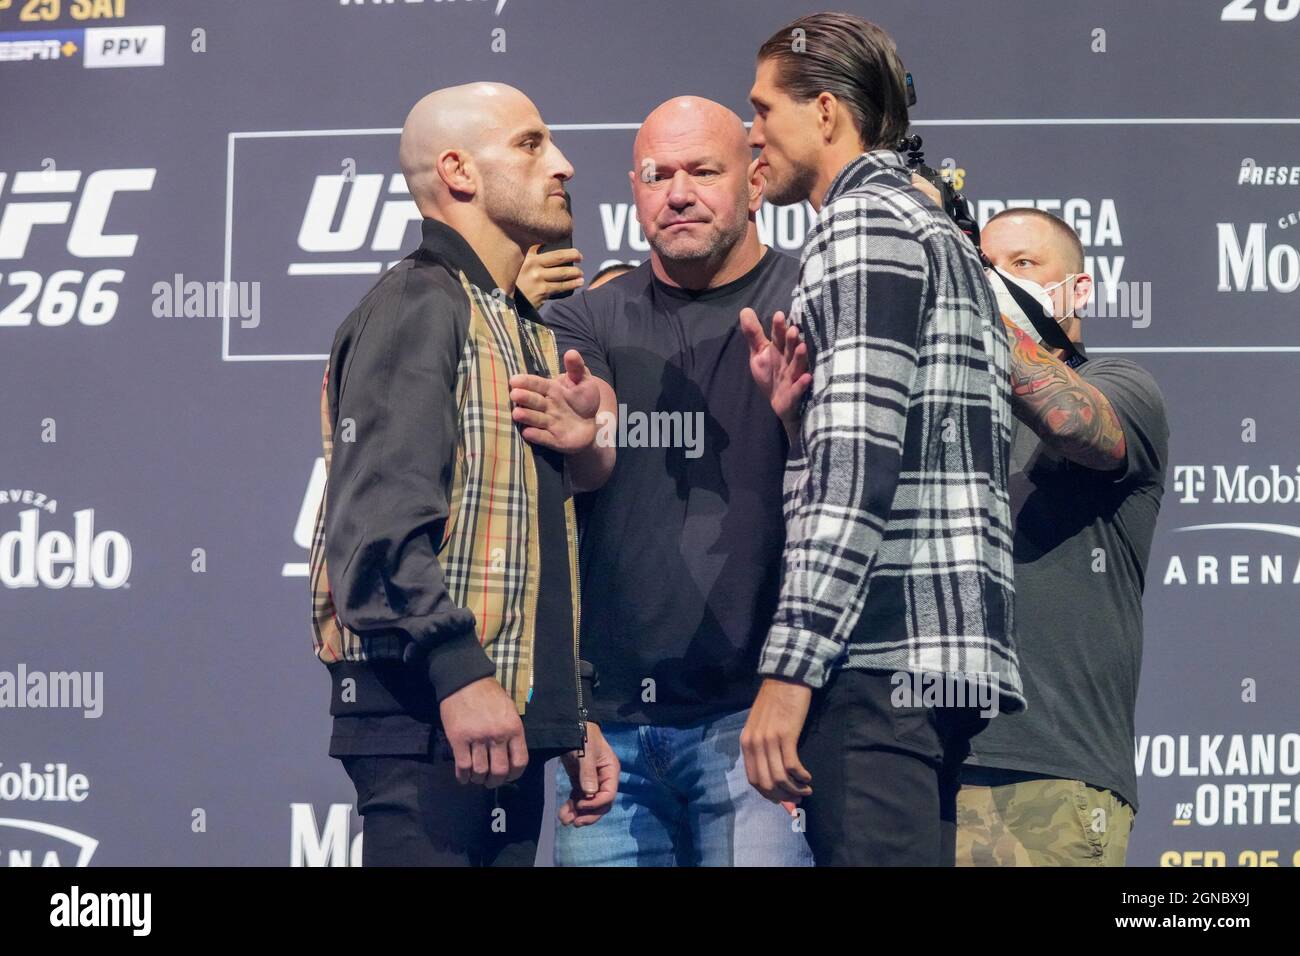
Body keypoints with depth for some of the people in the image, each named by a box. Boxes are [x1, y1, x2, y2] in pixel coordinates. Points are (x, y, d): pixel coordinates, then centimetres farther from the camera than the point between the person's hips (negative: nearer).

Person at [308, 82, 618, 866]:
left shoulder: (522, 329, 23)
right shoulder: (418, 307, -7)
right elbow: (384, 520, -20)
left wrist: (572, 717, 21)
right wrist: (458, 674, -27)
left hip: (506, 718, 9)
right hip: (430, 717, -9)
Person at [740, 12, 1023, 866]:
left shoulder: (862, 222, -5)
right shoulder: (937, 232, 25)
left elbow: (856, 467, -15)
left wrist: (790, 668, -17)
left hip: (880, 661, -10)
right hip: (948, 659, 10)